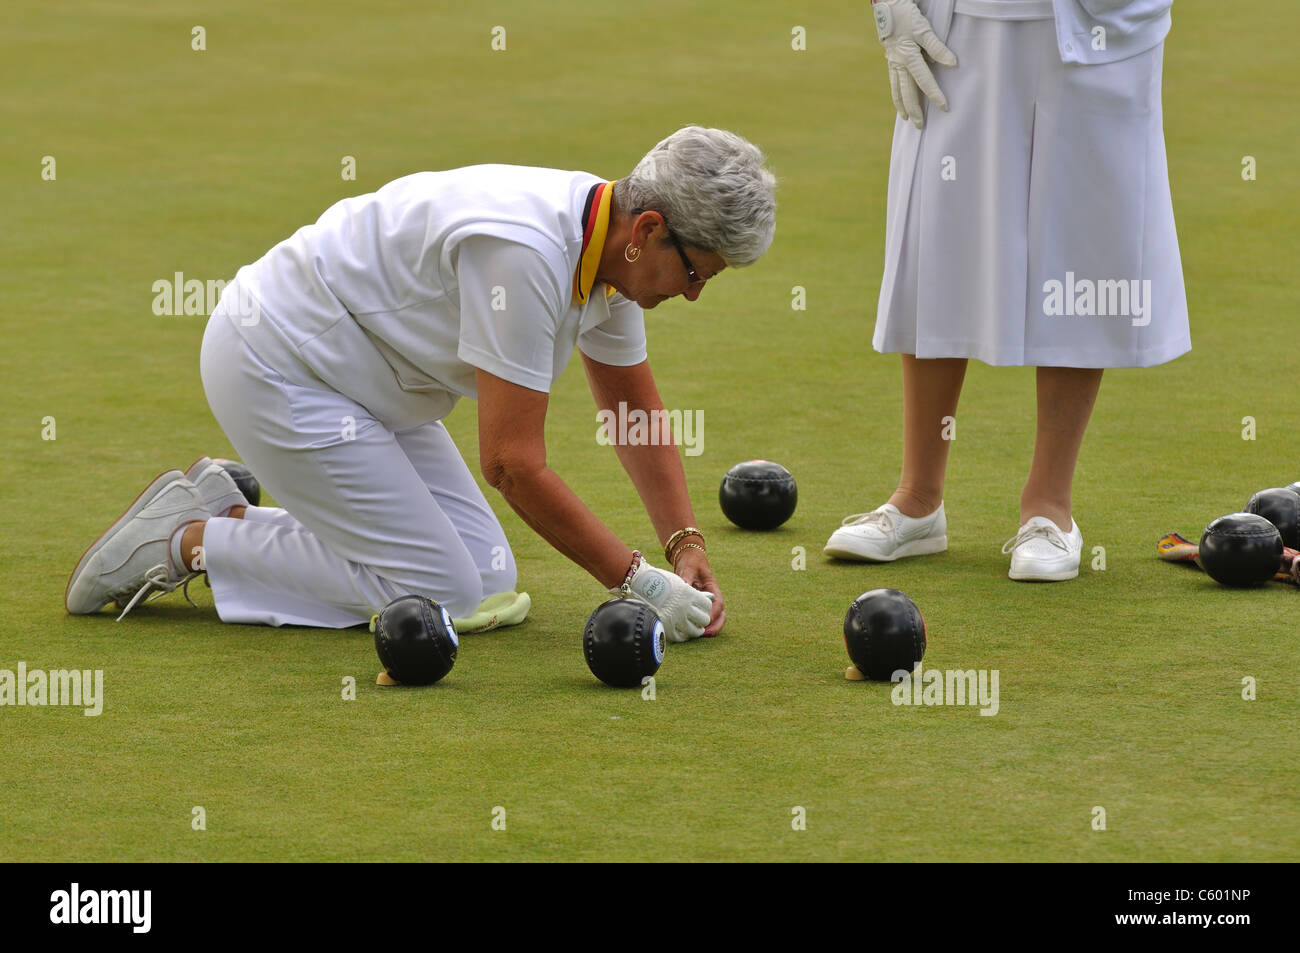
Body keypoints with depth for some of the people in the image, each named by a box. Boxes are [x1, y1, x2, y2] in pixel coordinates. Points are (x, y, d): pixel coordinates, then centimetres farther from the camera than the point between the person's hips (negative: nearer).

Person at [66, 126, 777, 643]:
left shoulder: (613, 249, -3)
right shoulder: (525, 251, -32)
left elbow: (637, 411, 13)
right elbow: (512, 463, -29)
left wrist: (686, 545, 1)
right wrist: (636, 582, -23)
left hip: (367, 382, 10)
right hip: (276, 365, -10)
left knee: (490, 580, 5)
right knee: (440, 594, -12)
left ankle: (228, 516, 12)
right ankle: (187, 540, -3)